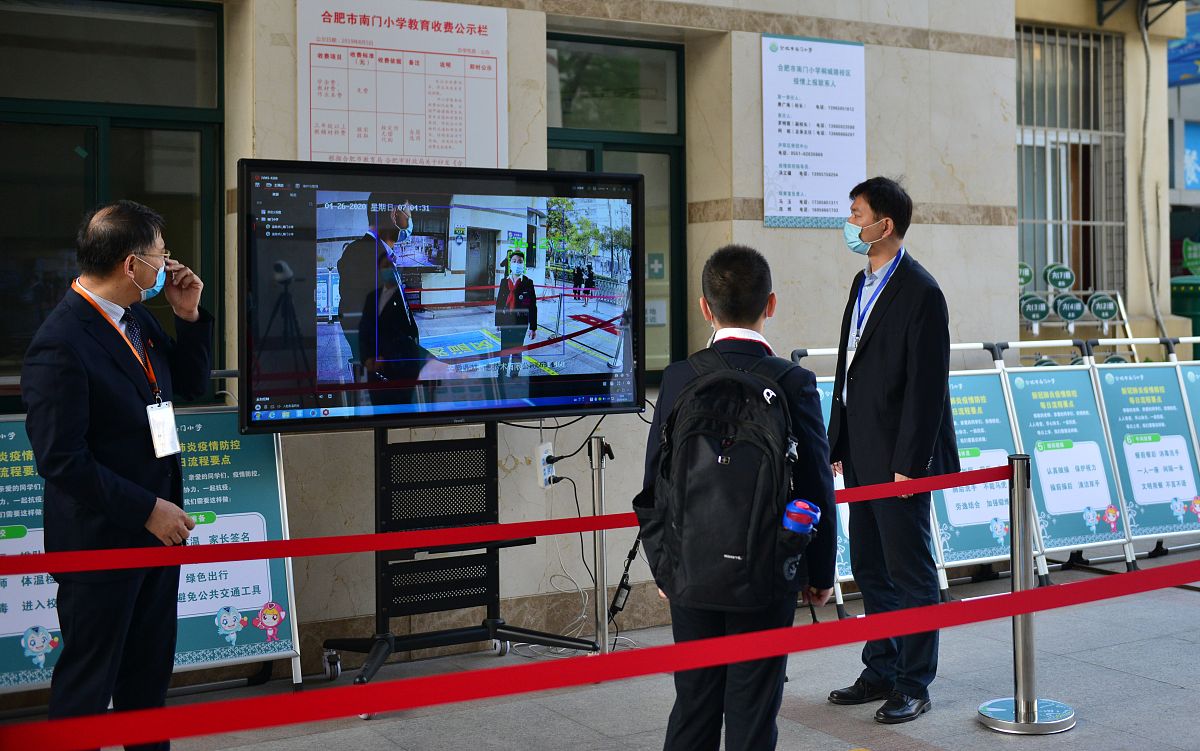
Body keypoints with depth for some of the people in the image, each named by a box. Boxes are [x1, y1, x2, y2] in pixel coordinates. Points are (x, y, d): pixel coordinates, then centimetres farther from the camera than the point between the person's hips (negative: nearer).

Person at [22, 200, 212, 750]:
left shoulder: (135, 318, 3)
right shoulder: (61, 345, -22)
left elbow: (191, 384, 14)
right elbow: (62, 461, -23)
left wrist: (188, 316, -1)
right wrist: (146, 510, -19)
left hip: (157, 528, 8)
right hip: (102, 542, -8)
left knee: (150, 667, 21)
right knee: (88, 681, 8)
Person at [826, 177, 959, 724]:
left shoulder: (920, 291, -13)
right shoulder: (863, 283, 14)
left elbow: (927, 384, -17)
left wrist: (909, 462, -18)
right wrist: (838, 446, 13)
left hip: (900, 458, -9)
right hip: (862, 457, 9)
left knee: (910, 571, 2)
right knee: (869, 568, 16)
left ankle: (914, 685, 13)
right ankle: (882, 671, 28)